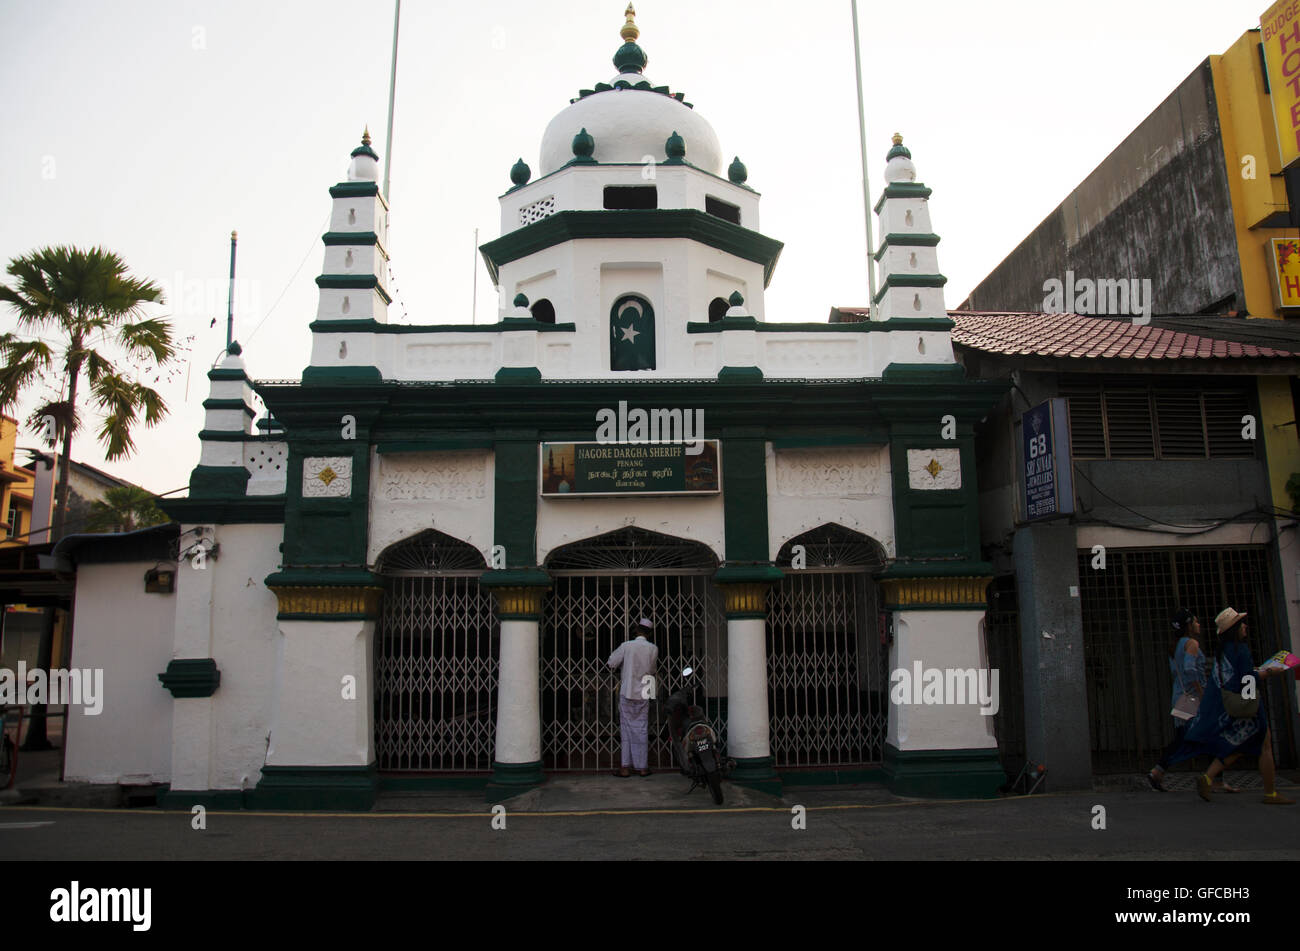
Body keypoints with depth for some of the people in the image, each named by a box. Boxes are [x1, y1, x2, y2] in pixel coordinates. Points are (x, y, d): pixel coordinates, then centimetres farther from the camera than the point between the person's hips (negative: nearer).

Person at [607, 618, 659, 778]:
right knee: (642, 731, 8)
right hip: (643, 694, 1)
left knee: (627, 730, 5)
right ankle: (643, 767, 12)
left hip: (627, 694, -1)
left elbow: (612, 663, 2)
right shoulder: (653, 649, -2)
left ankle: (625, 767, 4)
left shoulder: (626, 646, -8)